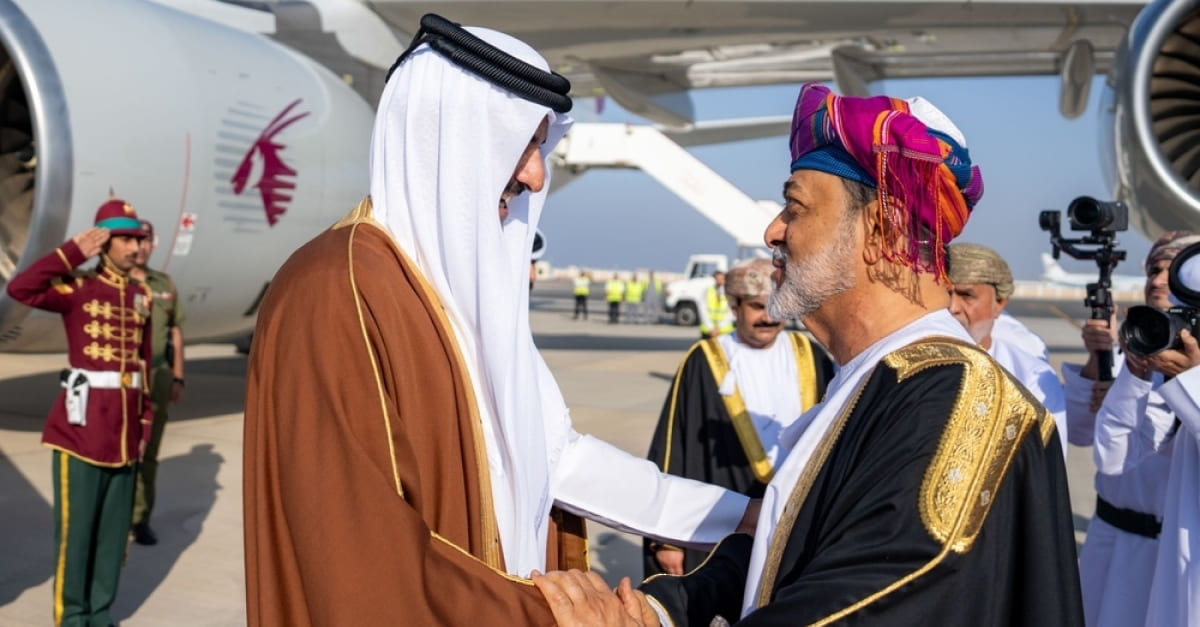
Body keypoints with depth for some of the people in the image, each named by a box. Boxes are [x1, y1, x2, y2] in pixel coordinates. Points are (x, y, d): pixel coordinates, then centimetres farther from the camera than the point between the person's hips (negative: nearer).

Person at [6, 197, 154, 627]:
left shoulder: (141, 296, 9)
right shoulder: (78, 288, -5)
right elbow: (20, 289, -23)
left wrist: (145, 423, 11)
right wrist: (74, 252, -19)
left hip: (123, 428, 5)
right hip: (81, 425, -5)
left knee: (115, 527, 12)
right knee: (76, 526, 1)